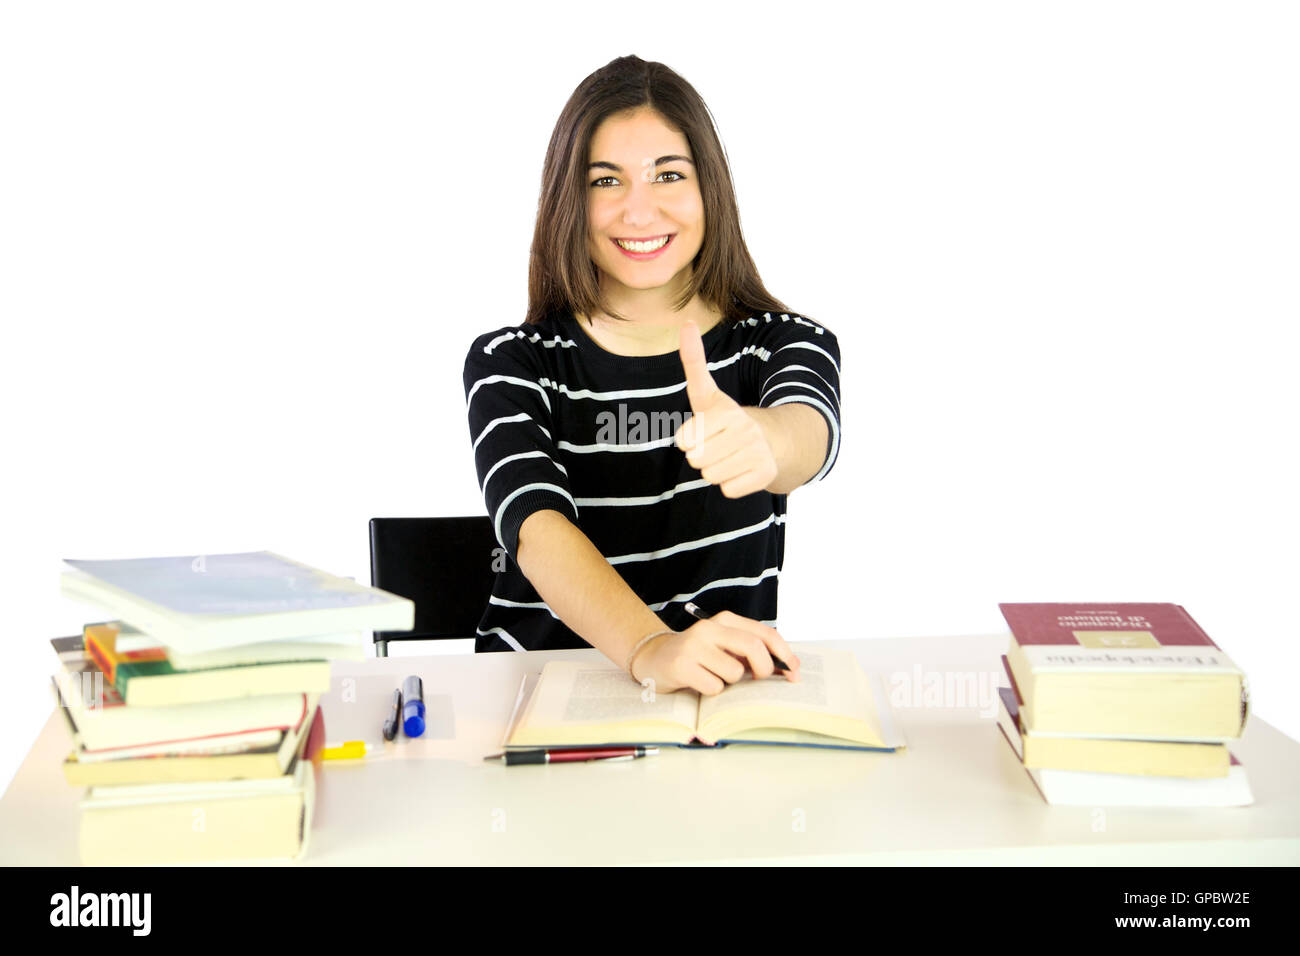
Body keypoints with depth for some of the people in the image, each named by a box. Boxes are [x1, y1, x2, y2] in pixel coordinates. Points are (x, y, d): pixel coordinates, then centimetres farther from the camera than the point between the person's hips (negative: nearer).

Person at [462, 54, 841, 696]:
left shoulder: (786, 345, 5)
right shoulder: (508, 363, 2)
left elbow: (810, 433, -19)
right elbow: (537, 527, -17)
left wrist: (755, 438, -44)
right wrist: (649, 647, -36)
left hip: (730, 694, 0)